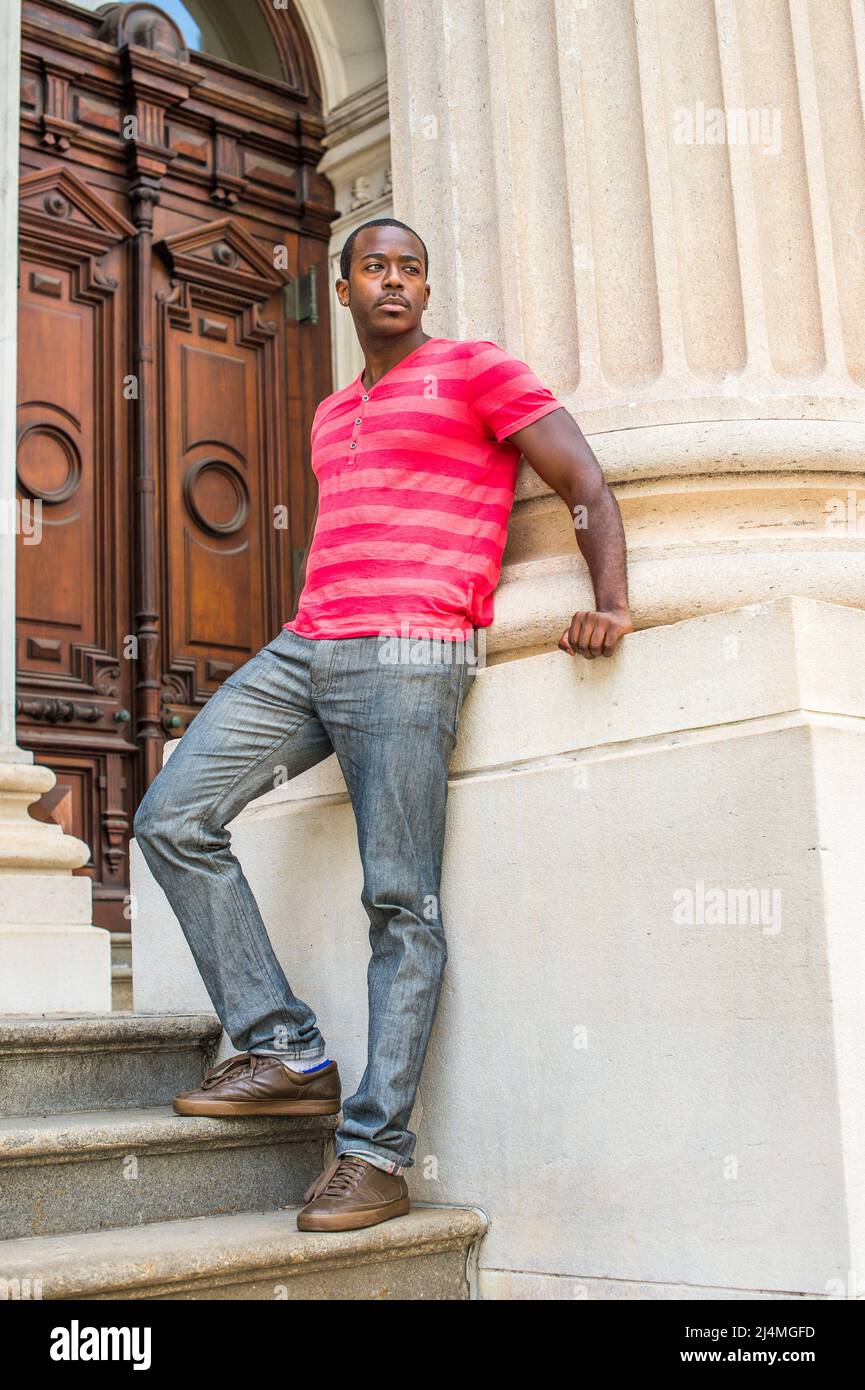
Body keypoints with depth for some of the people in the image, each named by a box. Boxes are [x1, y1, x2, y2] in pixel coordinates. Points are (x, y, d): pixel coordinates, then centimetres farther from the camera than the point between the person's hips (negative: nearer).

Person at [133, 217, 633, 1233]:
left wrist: (610, 602, -17)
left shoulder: (475, 371, 6)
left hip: (408, 659, -7)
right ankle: (284, 1050, -1)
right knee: (172, 818, -5)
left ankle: (375, 1150, -7)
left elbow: (586, 482, -2)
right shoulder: (330, 416, 26)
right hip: (302, 651, 8)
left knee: (401, 903, -10)